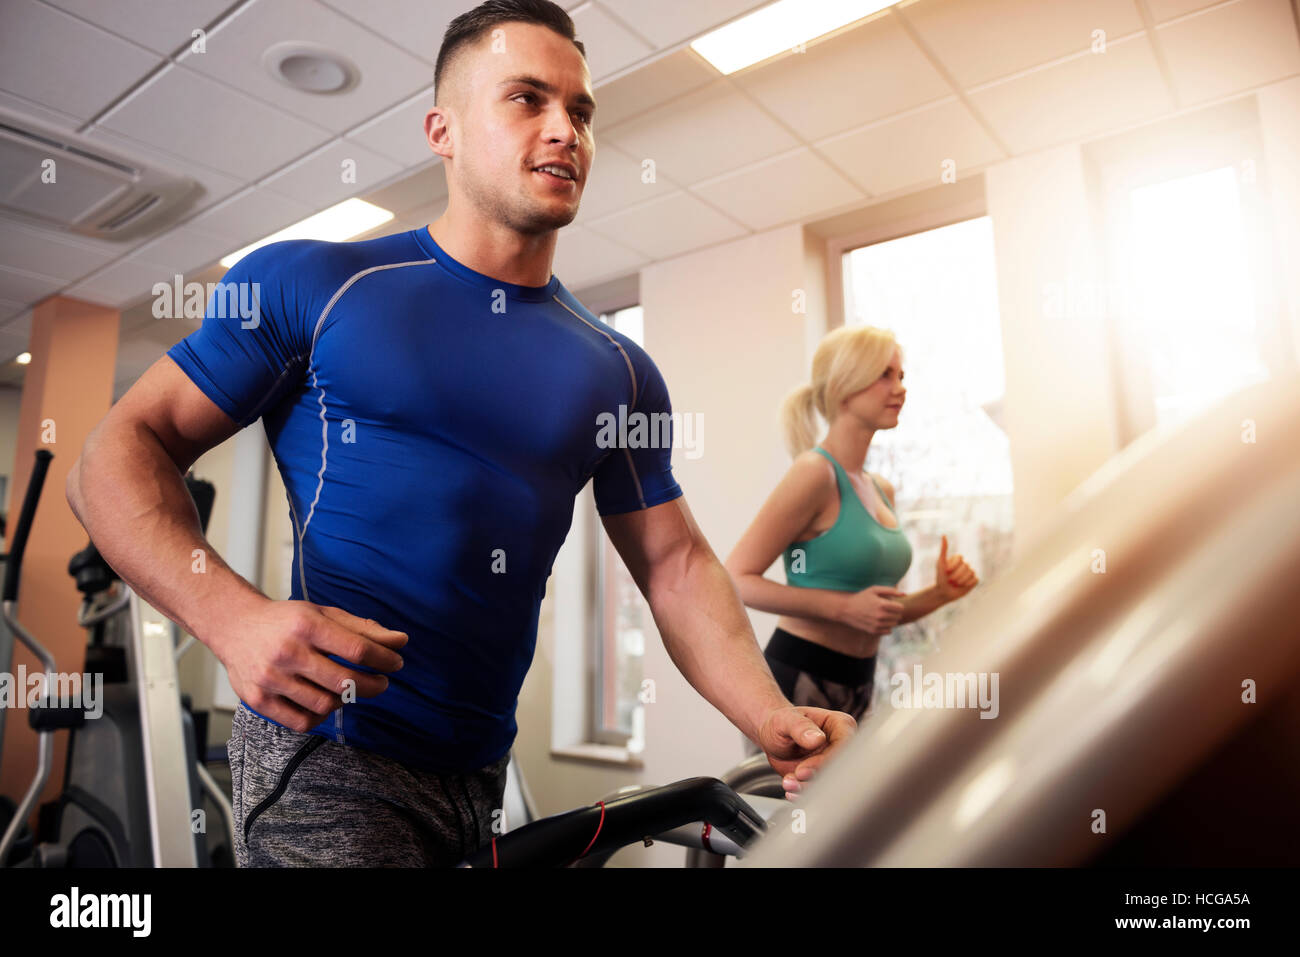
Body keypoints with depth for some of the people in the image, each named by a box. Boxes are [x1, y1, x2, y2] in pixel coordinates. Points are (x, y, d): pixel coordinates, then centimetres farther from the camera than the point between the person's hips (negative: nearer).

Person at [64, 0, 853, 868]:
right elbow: (118, 454, -4)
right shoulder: (310, 282, -4)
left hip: (484, 774, 5)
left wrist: (770, 716, -11)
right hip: (328, 760, -4)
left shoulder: (618, 370, 4)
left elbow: (675, 564, 4)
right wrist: (233, 616, -23)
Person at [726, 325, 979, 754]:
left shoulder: (882, 490, 12)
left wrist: (939, 593, 2)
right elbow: (736, 579, -20)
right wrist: (844, 606, -23)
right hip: (794, 684, -8)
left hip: (856, 693, 8)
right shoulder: (815, 473, -14)